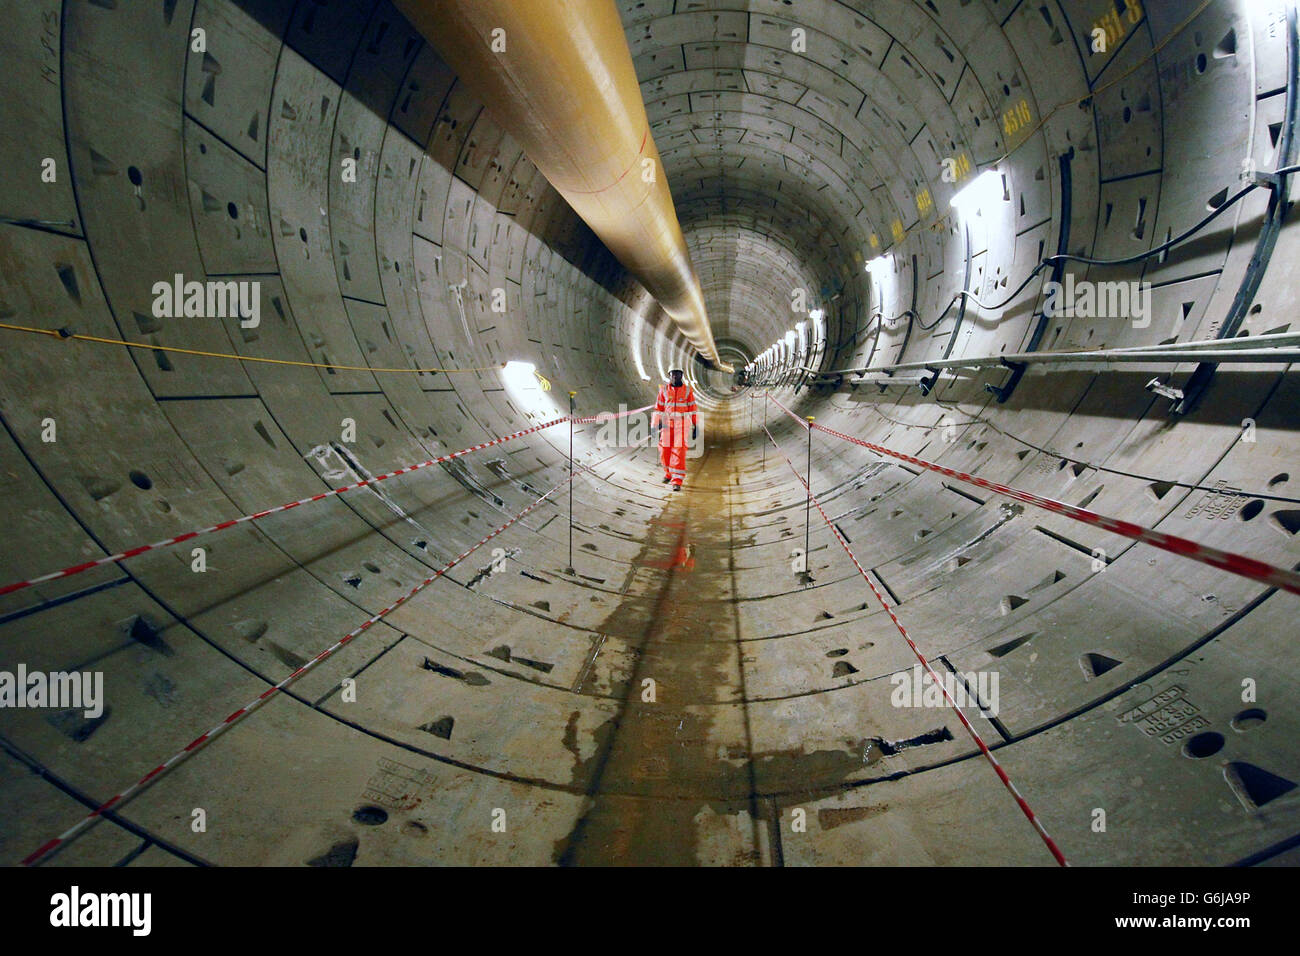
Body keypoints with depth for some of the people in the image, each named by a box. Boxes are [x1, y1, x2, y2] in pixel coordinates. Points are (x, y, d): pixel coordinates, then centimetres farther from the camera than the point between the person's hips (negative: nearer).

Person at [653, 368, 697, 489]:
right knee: (665, 451, 5)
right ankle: (669, 473, 33)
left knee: (679, 452, -12)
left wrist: (696, 426, 3)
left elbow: (693, 409, 5)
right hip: (667, 425, 2)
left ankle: (677, 481, -11)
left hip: (682, 425, -2)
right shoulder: (664, 390, 5)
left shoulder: (688, 390, 2)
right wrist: (655, 425, 1)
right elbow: (658, 408, 7)